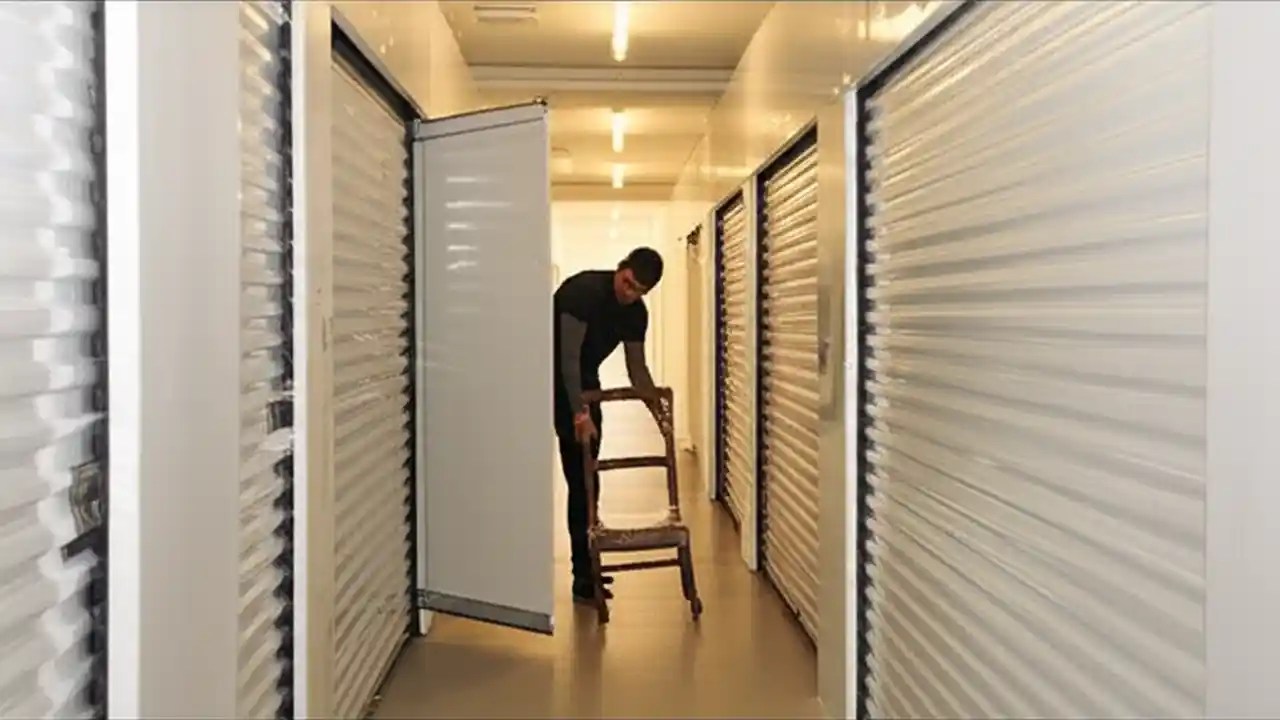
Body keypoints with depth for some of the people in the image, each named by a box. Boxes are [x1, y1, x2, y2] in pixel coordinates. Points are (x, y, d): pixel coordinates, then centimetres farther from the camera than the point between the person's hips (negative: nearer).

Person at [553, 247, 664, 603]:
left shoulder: (636, 312, -3)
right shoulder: (582, 290, -26)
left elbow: (637, 367, 5)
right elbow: (569, 356, -29)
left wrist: (659, 411, -3)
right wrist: (580, 414, -33)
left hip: (586, 383, 8)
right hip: (558, 383, -8)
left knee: (586, 476, 12)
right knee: (582, 478, -11)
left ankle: (586, 566, 24)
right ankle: (583, 578, -6)